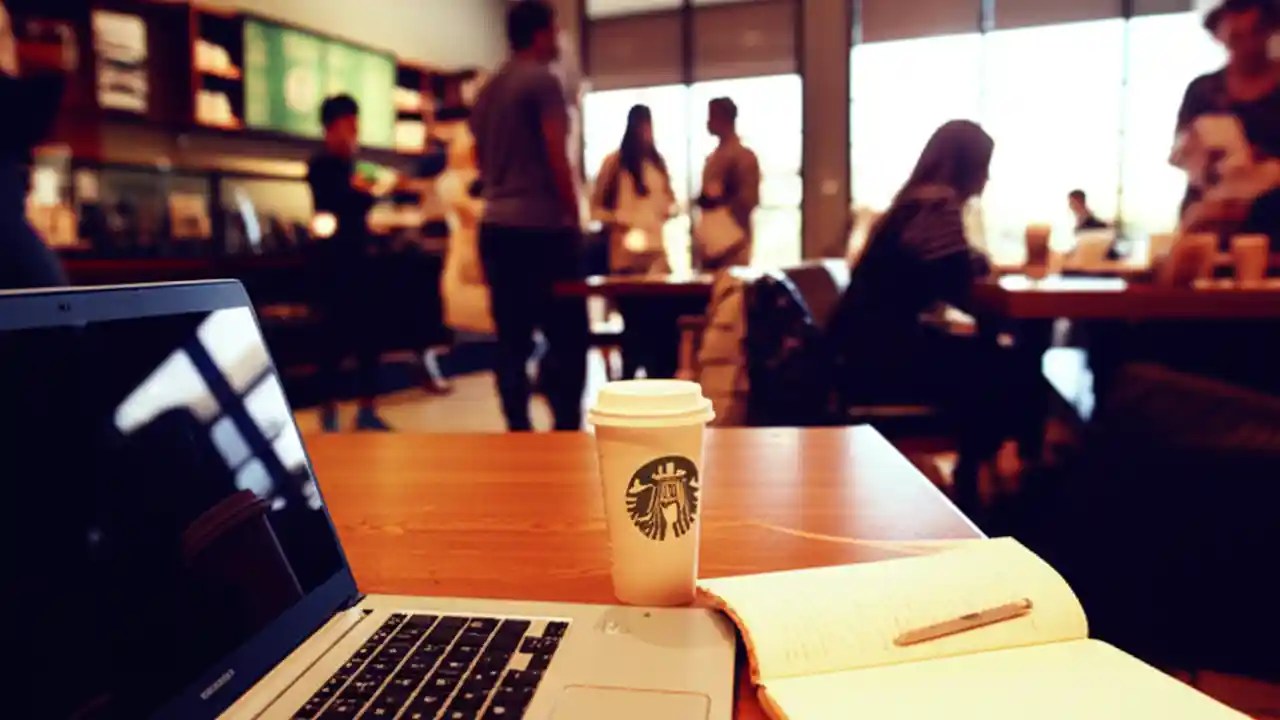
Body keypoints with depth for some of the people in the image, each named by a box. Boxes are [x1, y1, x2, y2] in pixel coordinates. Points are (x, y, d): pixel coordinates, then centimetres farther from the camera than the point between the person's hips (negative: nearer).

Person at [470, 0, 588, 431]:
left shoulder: (487, 90, 17)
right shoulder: (543, 80, -5)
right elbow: (557, 157, -11)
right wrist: (575, 219, -5)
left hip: (495, 227, 8)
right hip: (542, 226, -8)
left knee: (512, 339, 7)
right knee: (566, 336, -4)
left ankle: (518, 431, 10)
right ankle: (566, 429, -5)